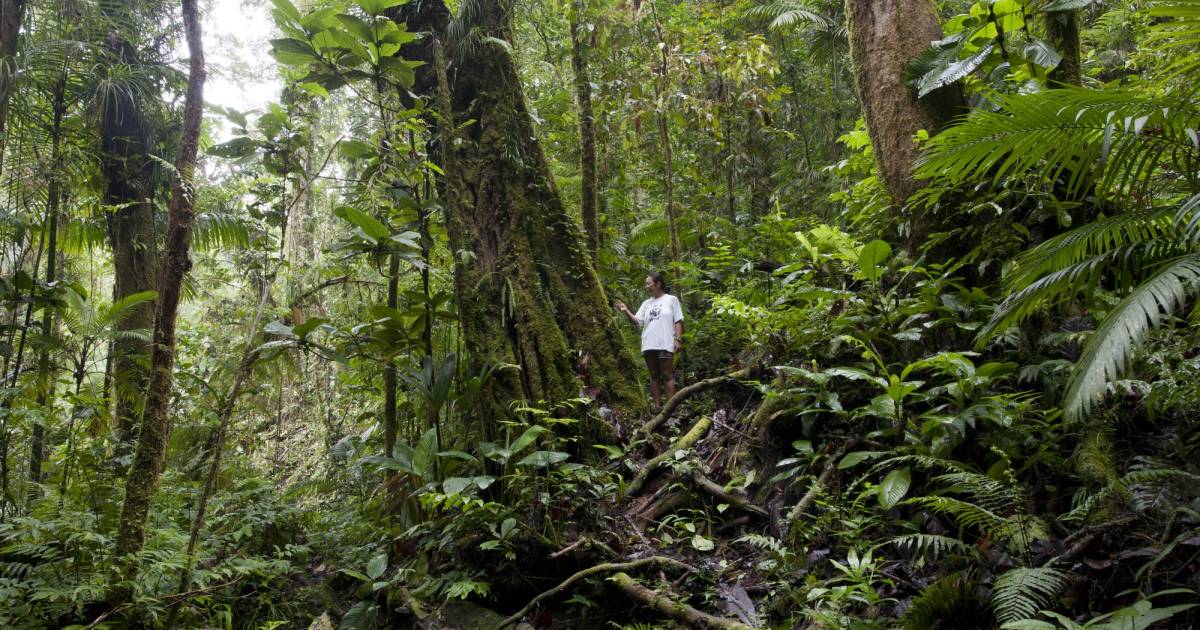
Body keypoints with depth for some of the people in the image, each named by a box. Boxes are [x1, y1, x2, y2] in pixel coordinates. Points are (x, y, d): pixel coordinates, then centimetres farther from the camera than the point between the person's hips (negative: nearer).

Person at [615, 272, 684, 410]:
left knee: (667, 375, -6)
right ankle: (657, 406, 10)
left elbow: (678, 321, 2)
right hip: (649, 345, 5)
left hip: (665, 344, -5)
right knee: (654, 376, 6)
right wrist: (626, 311, -7)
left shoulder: (671, 300, 6)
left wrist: (678, 339, -8)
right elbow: (637, 321, 9)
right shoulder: (646, 303, 18)